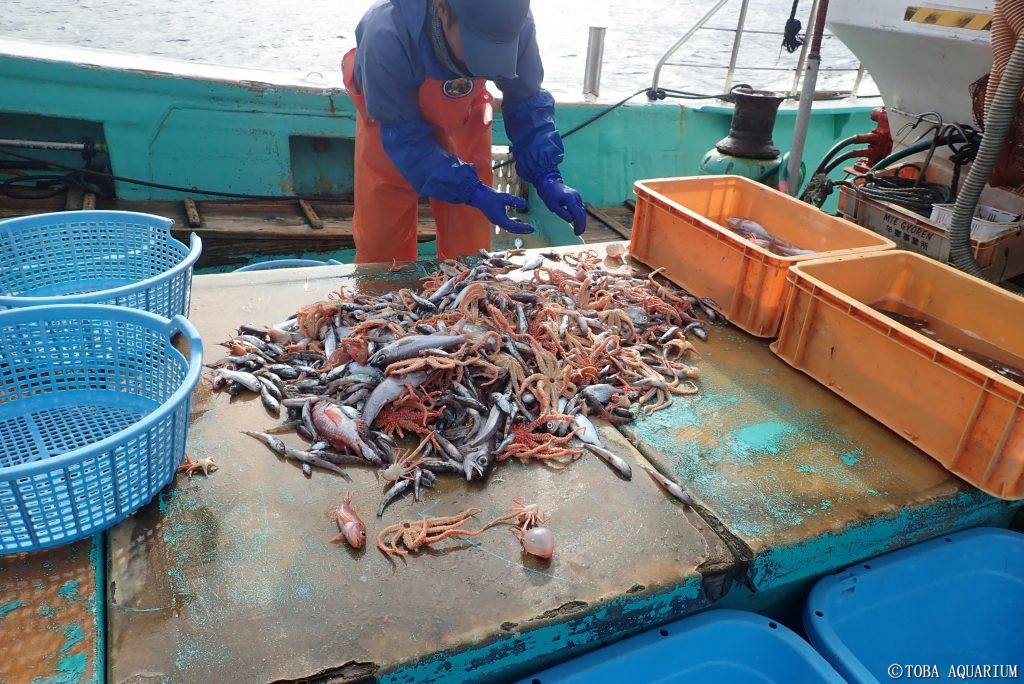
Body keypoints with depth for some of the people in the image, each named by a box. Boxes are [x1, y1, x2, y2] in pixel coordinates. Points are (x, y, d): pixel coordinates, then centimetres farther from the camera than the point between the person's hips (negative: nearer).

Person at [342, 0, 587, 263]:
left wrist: (546, 175, -30)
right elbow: (403, 135, -30)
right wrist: (474, 192, -38)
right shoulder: (386, 36, -39)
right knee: (381, 241, 4)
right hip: (392, 122, -2)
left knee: (469, 242, 1)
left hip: (461, 117, 2)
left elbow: (526, 102, -17)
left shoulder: (513, 23, -30)